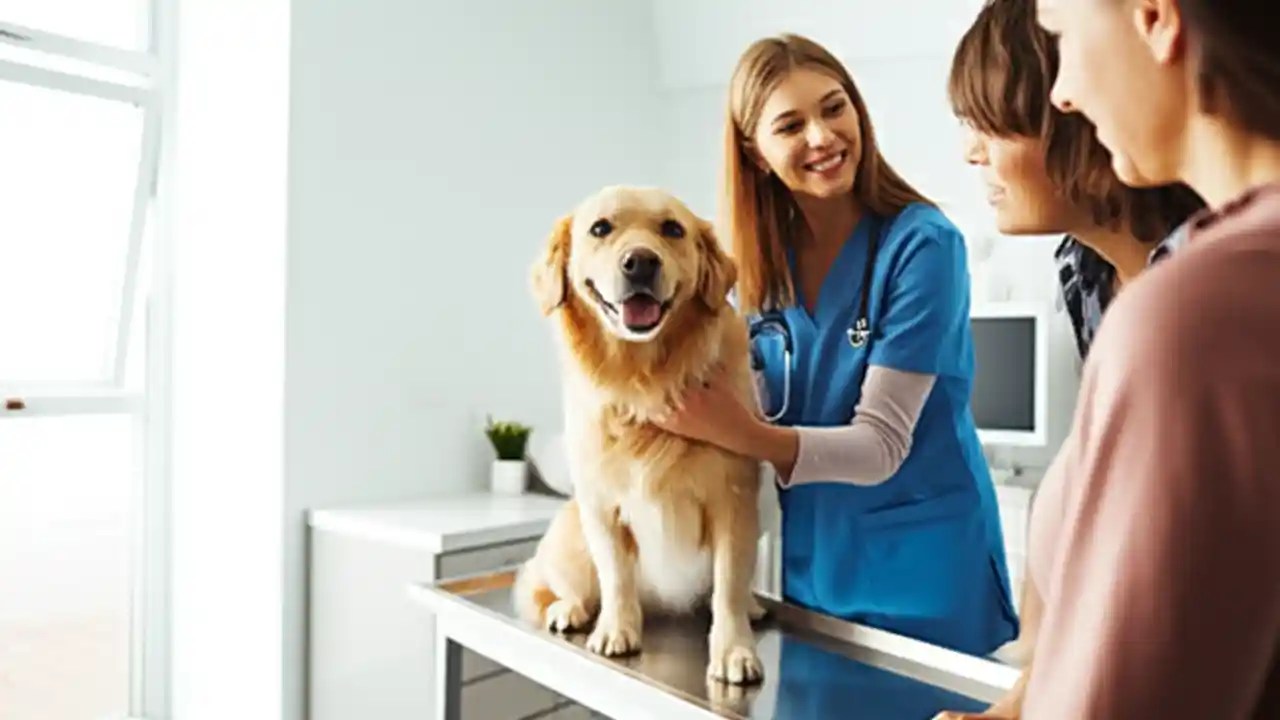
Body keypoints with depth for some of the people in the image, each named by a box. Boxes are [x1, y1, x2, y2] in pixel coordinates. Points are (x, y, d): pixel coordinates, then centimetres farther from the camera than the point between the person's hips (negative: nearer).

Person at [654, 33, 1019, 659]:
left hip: (924, 568, -4)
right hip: (812, 570, 5)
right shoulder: (759, 261, -3)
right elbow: (752, 418, -4)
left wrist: (744, 434, -35)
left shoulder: (921, 242, -17)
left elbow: (880, 446, -21)